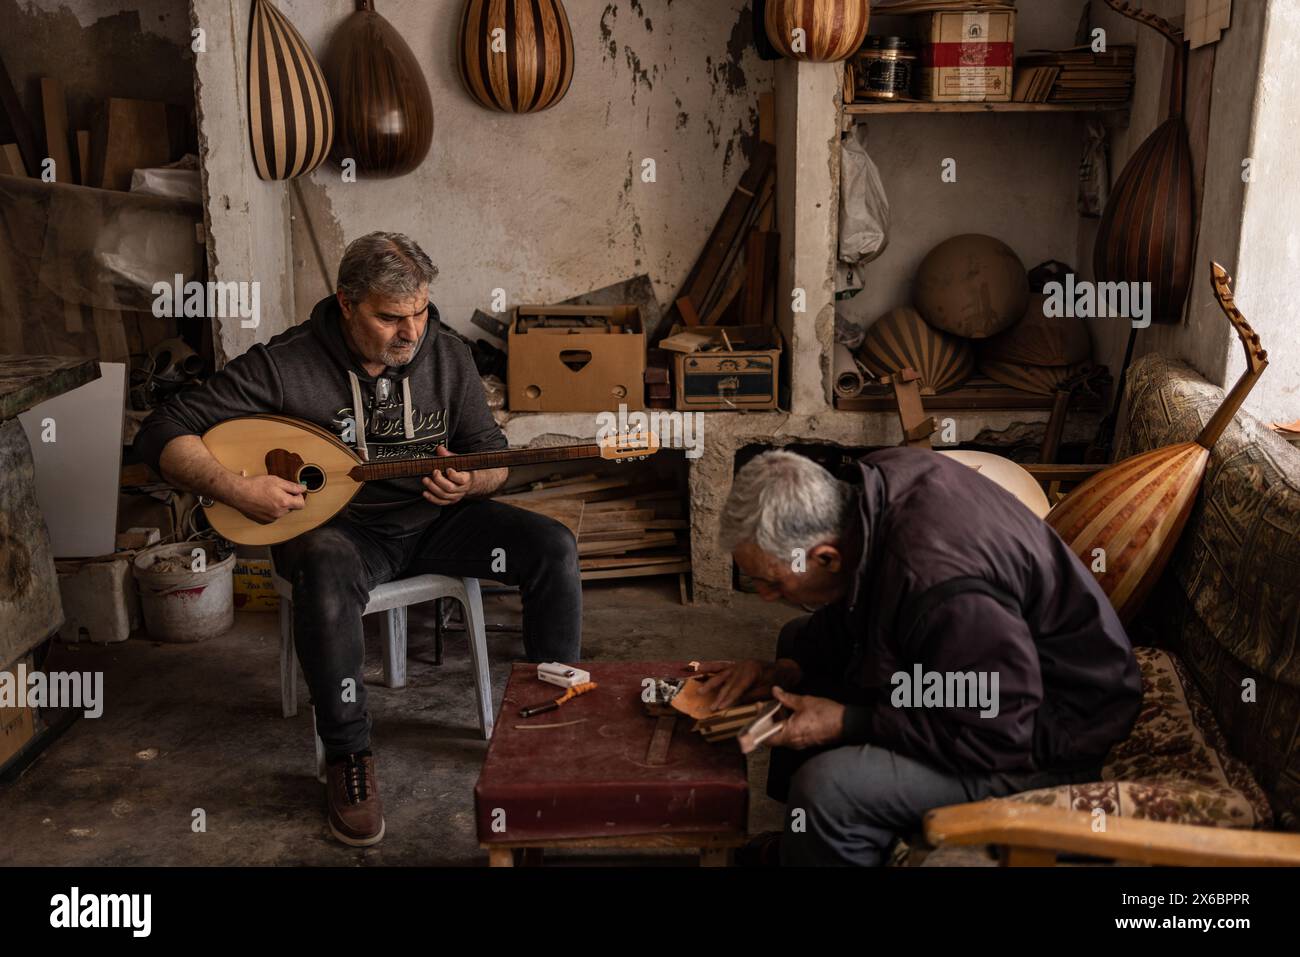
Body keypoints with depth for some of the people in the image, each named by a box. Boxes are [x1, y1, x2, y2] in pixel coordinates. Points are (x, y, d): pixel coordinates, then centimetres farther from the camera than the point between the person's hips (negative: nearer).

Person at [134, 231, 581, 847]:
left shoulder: (447, 358, -2)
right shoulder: (284, 365, -13)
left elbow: (493, 453, 6)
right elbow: (163, 434, -10)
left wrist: (470, 483, -19)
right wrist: (236, 489, -26)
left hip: (434, 518, 4)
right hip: (335, 525, -3)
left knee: (553, 547, -17)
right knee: (327, 571, -40)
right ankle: (347, 756, -19)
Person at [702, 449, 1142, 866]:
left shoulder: (937, 585, -38)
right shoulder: (871, 483, -12)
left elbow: (997, 737, -28)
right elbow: (853, 608, 6)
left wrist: (849, 723, -23)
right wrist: (785, 670, -5)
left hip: (1044, 735, -9)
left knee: (829, 788, -29)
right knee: (797, 639, 18)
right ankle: (804, 840, 30)